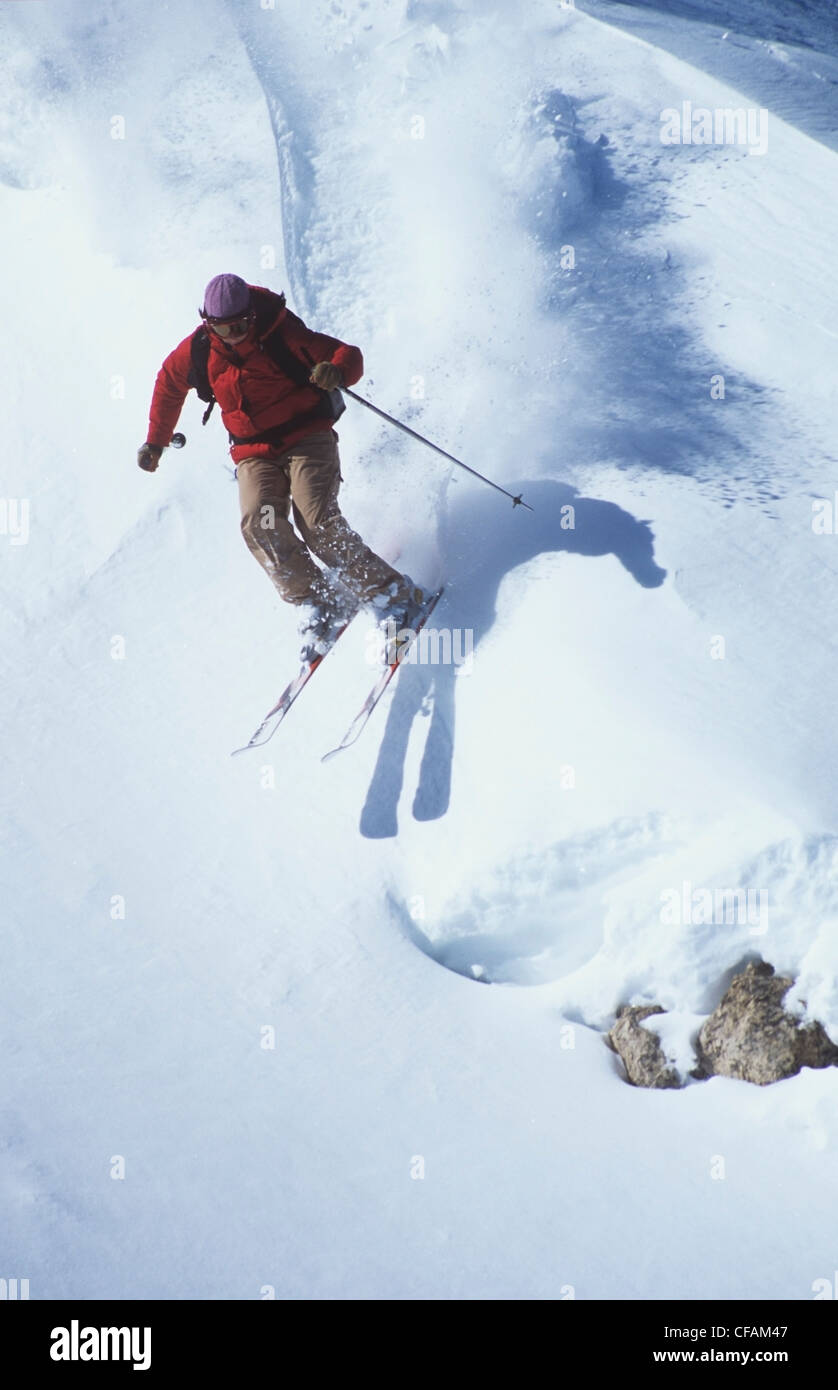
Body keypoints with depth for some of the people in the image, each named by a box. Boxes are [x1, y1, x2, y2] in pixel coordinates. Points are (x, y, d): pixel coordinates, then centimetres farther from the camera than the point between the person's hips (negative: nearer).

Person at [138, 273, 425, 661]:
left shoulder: (283, 336, -13)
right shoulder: (198, 352, -3)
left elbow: (350, 356, -11)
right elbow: (168, 385, 18)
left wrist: (336, 371, -35)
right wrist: (156, 441, 23)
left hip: (308, 438, -3)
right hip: (255, 454, 4)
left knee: (317, 523, -23)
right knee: (259, 525, -24)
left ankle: (393, 594, -14)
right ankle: (317, 605, -23)